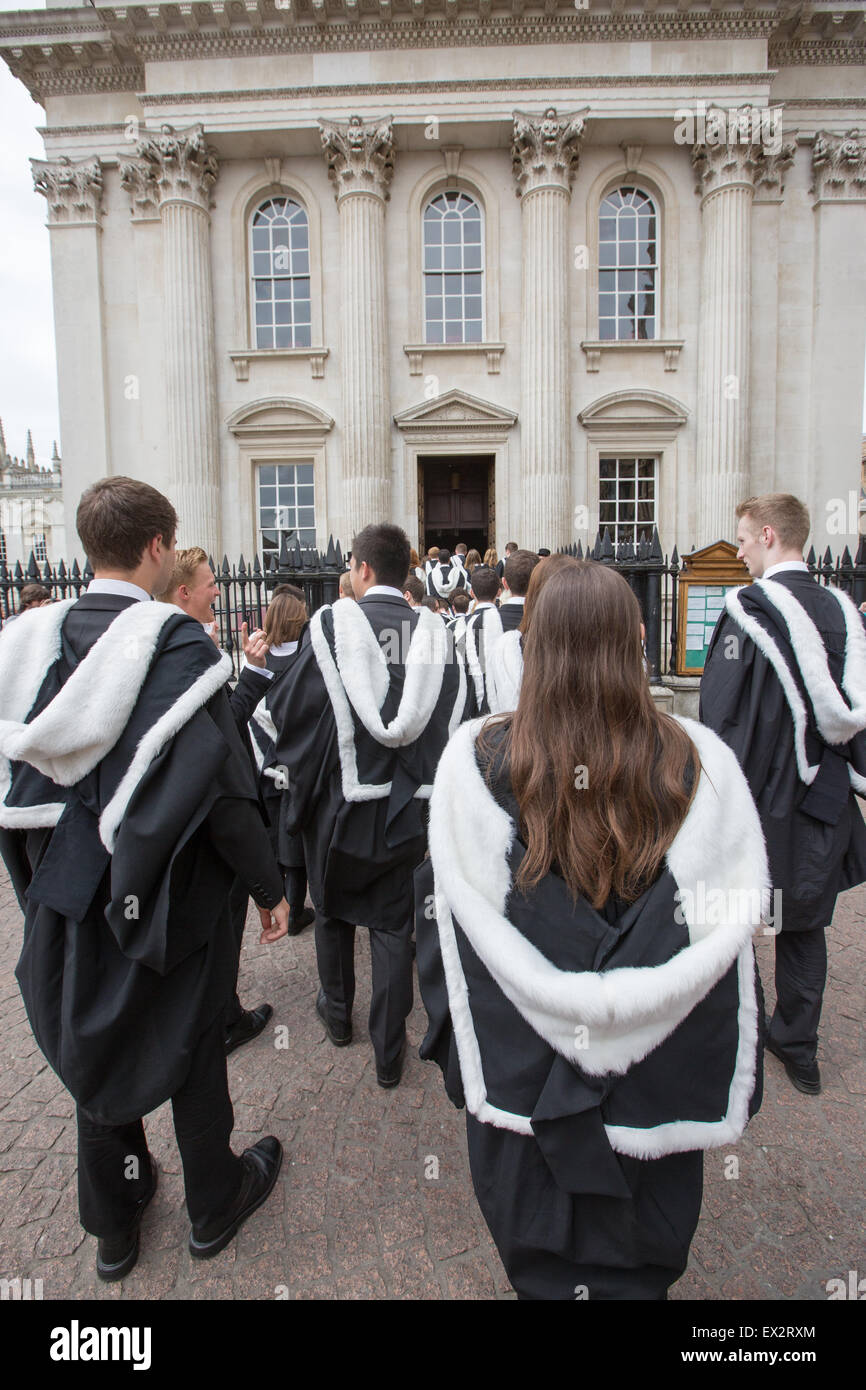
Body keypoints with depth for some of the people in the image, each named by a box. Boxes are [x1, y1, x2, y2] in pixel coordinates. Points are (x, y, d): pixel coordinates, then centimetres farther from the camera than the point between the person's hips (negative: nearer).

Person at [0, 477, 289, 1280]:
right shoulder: (173, 643, -21)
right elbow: (218, 784, -23)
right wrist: (268, 887, -11)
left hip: (71, 892, 5)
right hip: (165, 896, -5)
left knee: (97, 1048, 22)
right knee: (189, 1053, 16)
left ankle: (112, 1225, 42)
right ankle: (214, 1206, 40)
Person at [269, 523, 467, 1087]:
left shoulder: (332, 624, -13)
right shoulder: (434, 631, -6)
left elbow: (288, 708, -11)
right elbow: (454, 717, -4)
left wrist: (300, 767, 8)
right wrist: (427, 777, 9)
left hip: (340, 796, -1)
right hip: (407, 805, 1)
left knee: (333, 910, 23)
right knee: (393, 923, 13)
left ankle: (338, 1015, 42)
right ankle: (389, 1051, 21)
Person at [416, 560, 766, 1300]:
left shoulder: (477, 757, -18)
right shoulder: (698, 761, -16)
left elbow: (448, 911, -10)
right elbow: (733, 916, -8)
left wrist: (455, 1040, 5)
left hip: (522, 1065, 0)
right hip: (657, 1071, 1)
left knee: (537, 1247, 26)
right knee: (639, 1253, 27)